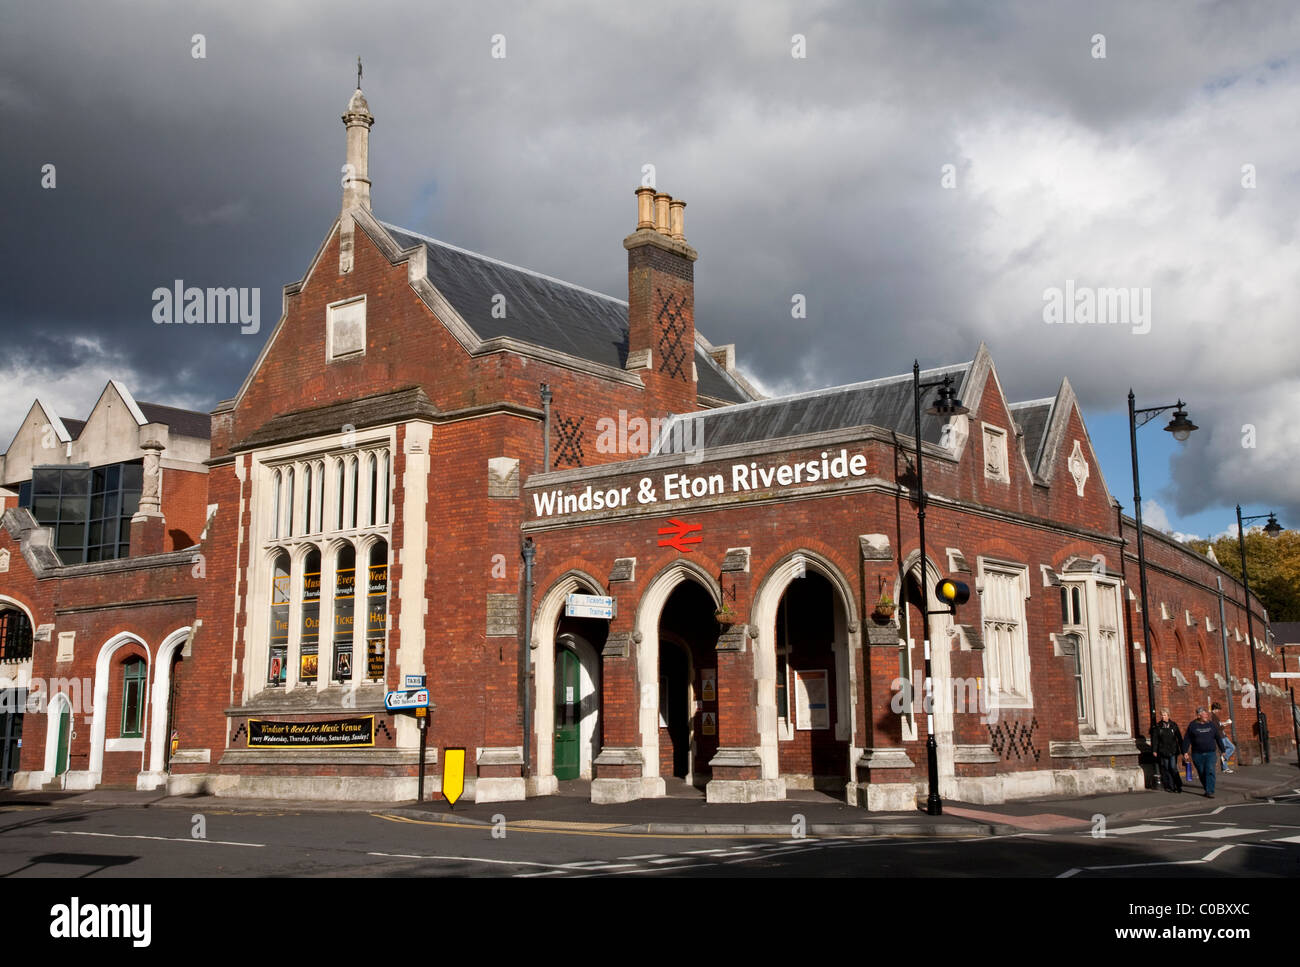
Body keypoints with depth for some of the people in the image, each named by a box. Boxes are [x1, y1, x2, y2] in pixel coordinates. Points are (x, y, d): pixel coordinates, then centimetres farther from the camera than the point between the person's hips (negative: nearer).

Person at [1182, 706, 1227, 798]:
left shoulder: (1212, 724, 6)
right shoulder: (1192, 725, 2)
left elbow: (1218, 738, 13)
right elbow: (1187, 739, 2)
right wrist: (1185, 751, -3)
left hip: (1210, 753, 0)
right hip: (1197, 754, 0)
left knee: (1210, 771, -13)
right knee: (1202, 773, 7)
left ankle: (1210, 792, -14)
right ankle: (1207, 789, 25)